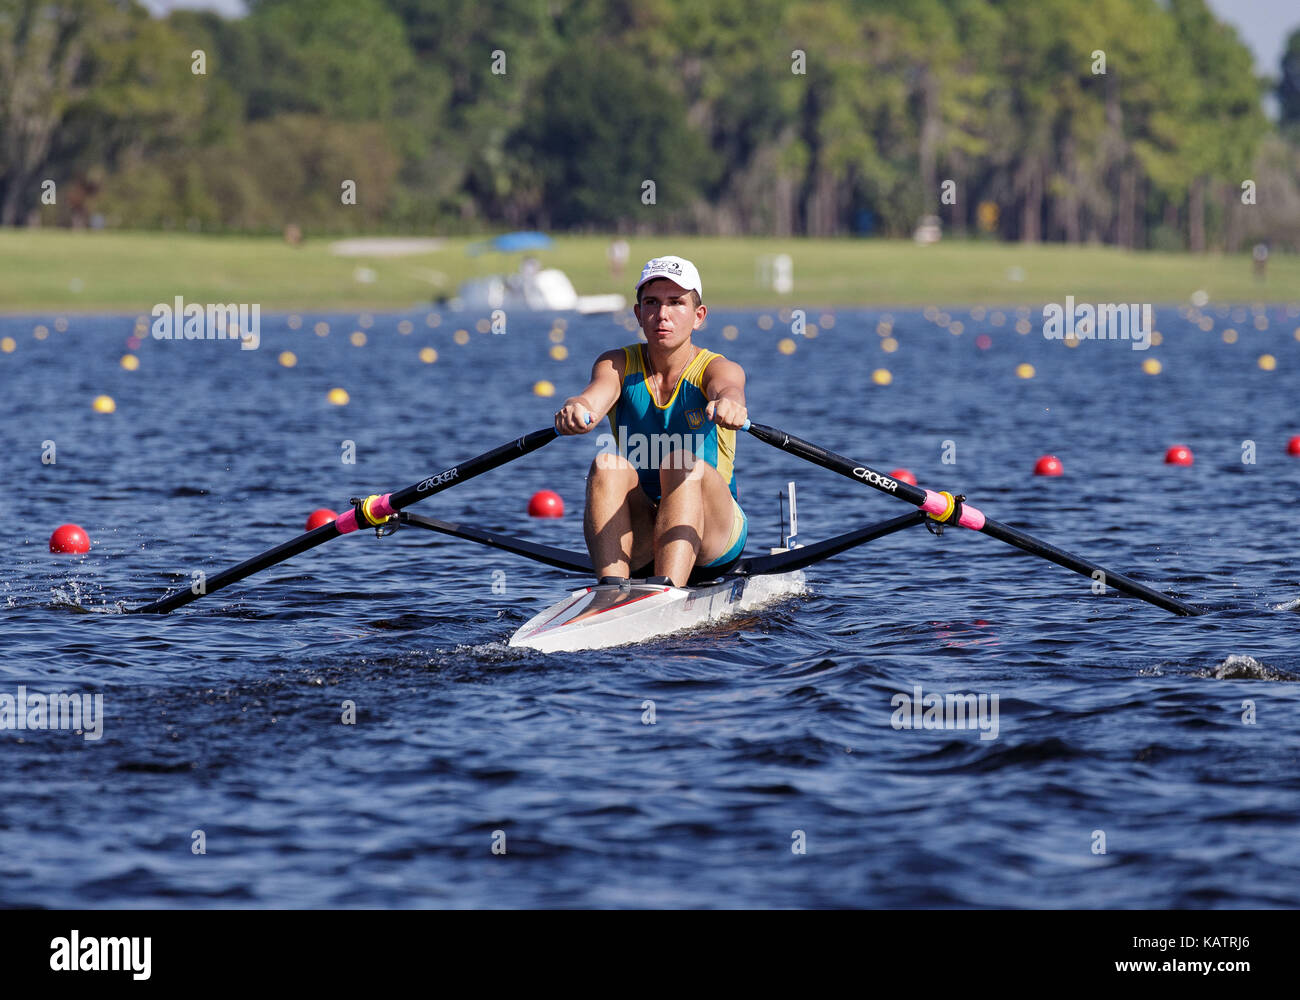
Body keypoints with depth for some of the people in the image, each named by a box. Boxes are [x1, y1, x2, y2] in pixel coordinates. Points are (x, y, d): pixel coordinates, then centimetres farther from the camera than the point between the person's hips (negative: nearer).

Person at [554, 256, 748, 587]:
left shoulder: (717, 369, -3)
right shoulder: (617, 364, 4)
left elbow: (728, 387, -29)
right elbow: (596, 395, -20)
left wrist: (729, 403, -56)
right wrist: (576, 409, -46)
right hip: (635, 537, 2)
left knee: (683, 462, -31)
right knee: (608, 465, -26)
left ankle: (667, 588, -53)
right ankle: (611, 587, -46)